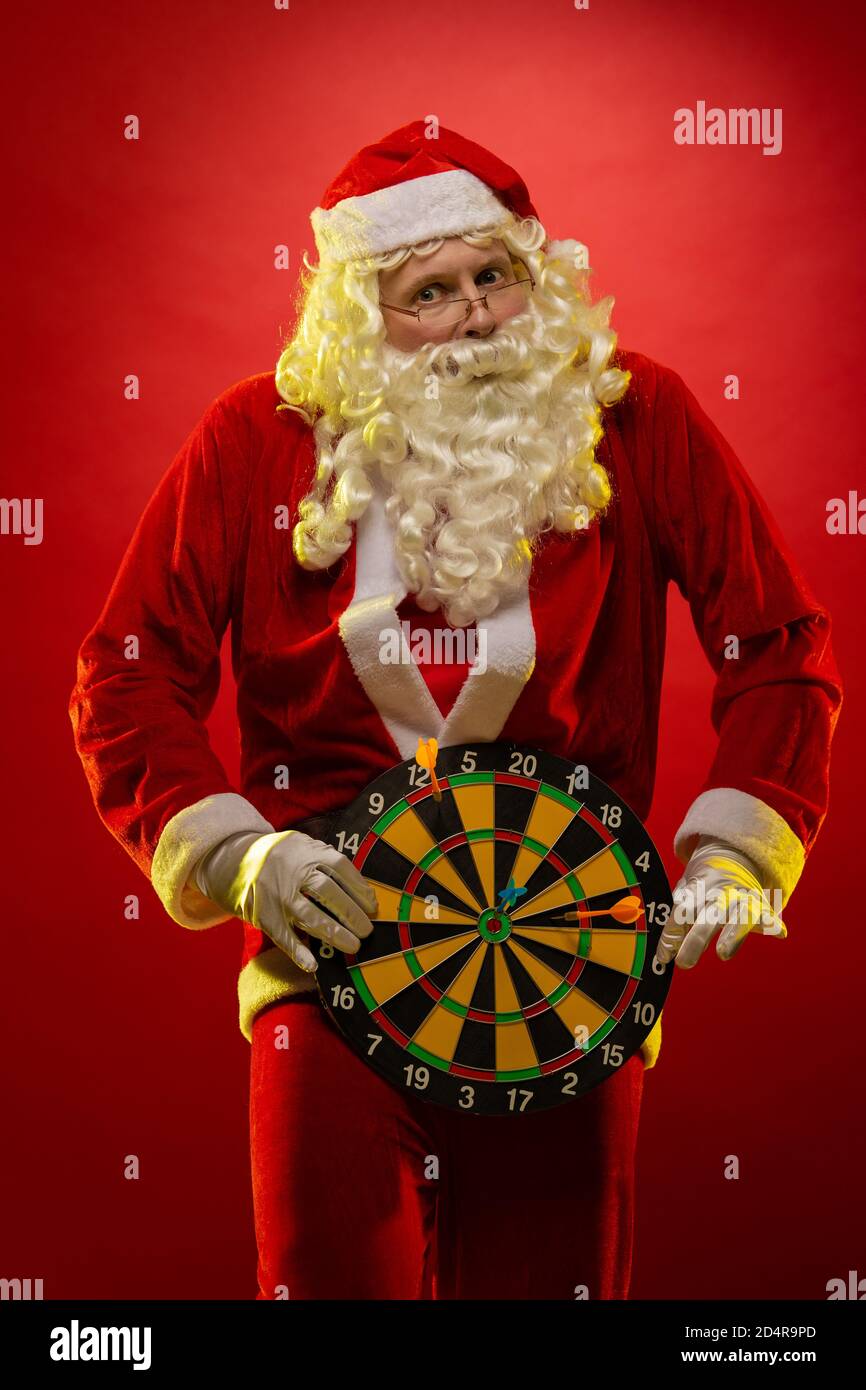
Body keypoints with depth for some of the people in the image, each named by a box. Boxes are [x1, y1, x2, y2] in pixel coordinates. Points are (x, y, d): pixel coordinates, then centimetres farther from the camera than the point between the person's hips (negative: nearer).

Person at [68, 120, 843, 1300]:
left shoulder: (628, 417, -1)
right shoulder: (264, 439, -1)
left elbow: (781, 647, 4)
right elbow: (130, 676, 1)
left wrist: (738, 849, -6)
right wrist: (233, 856, -11)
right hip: (334, 934, 0)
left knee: (553, 1277, 9)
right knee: (335, 1275, 0)